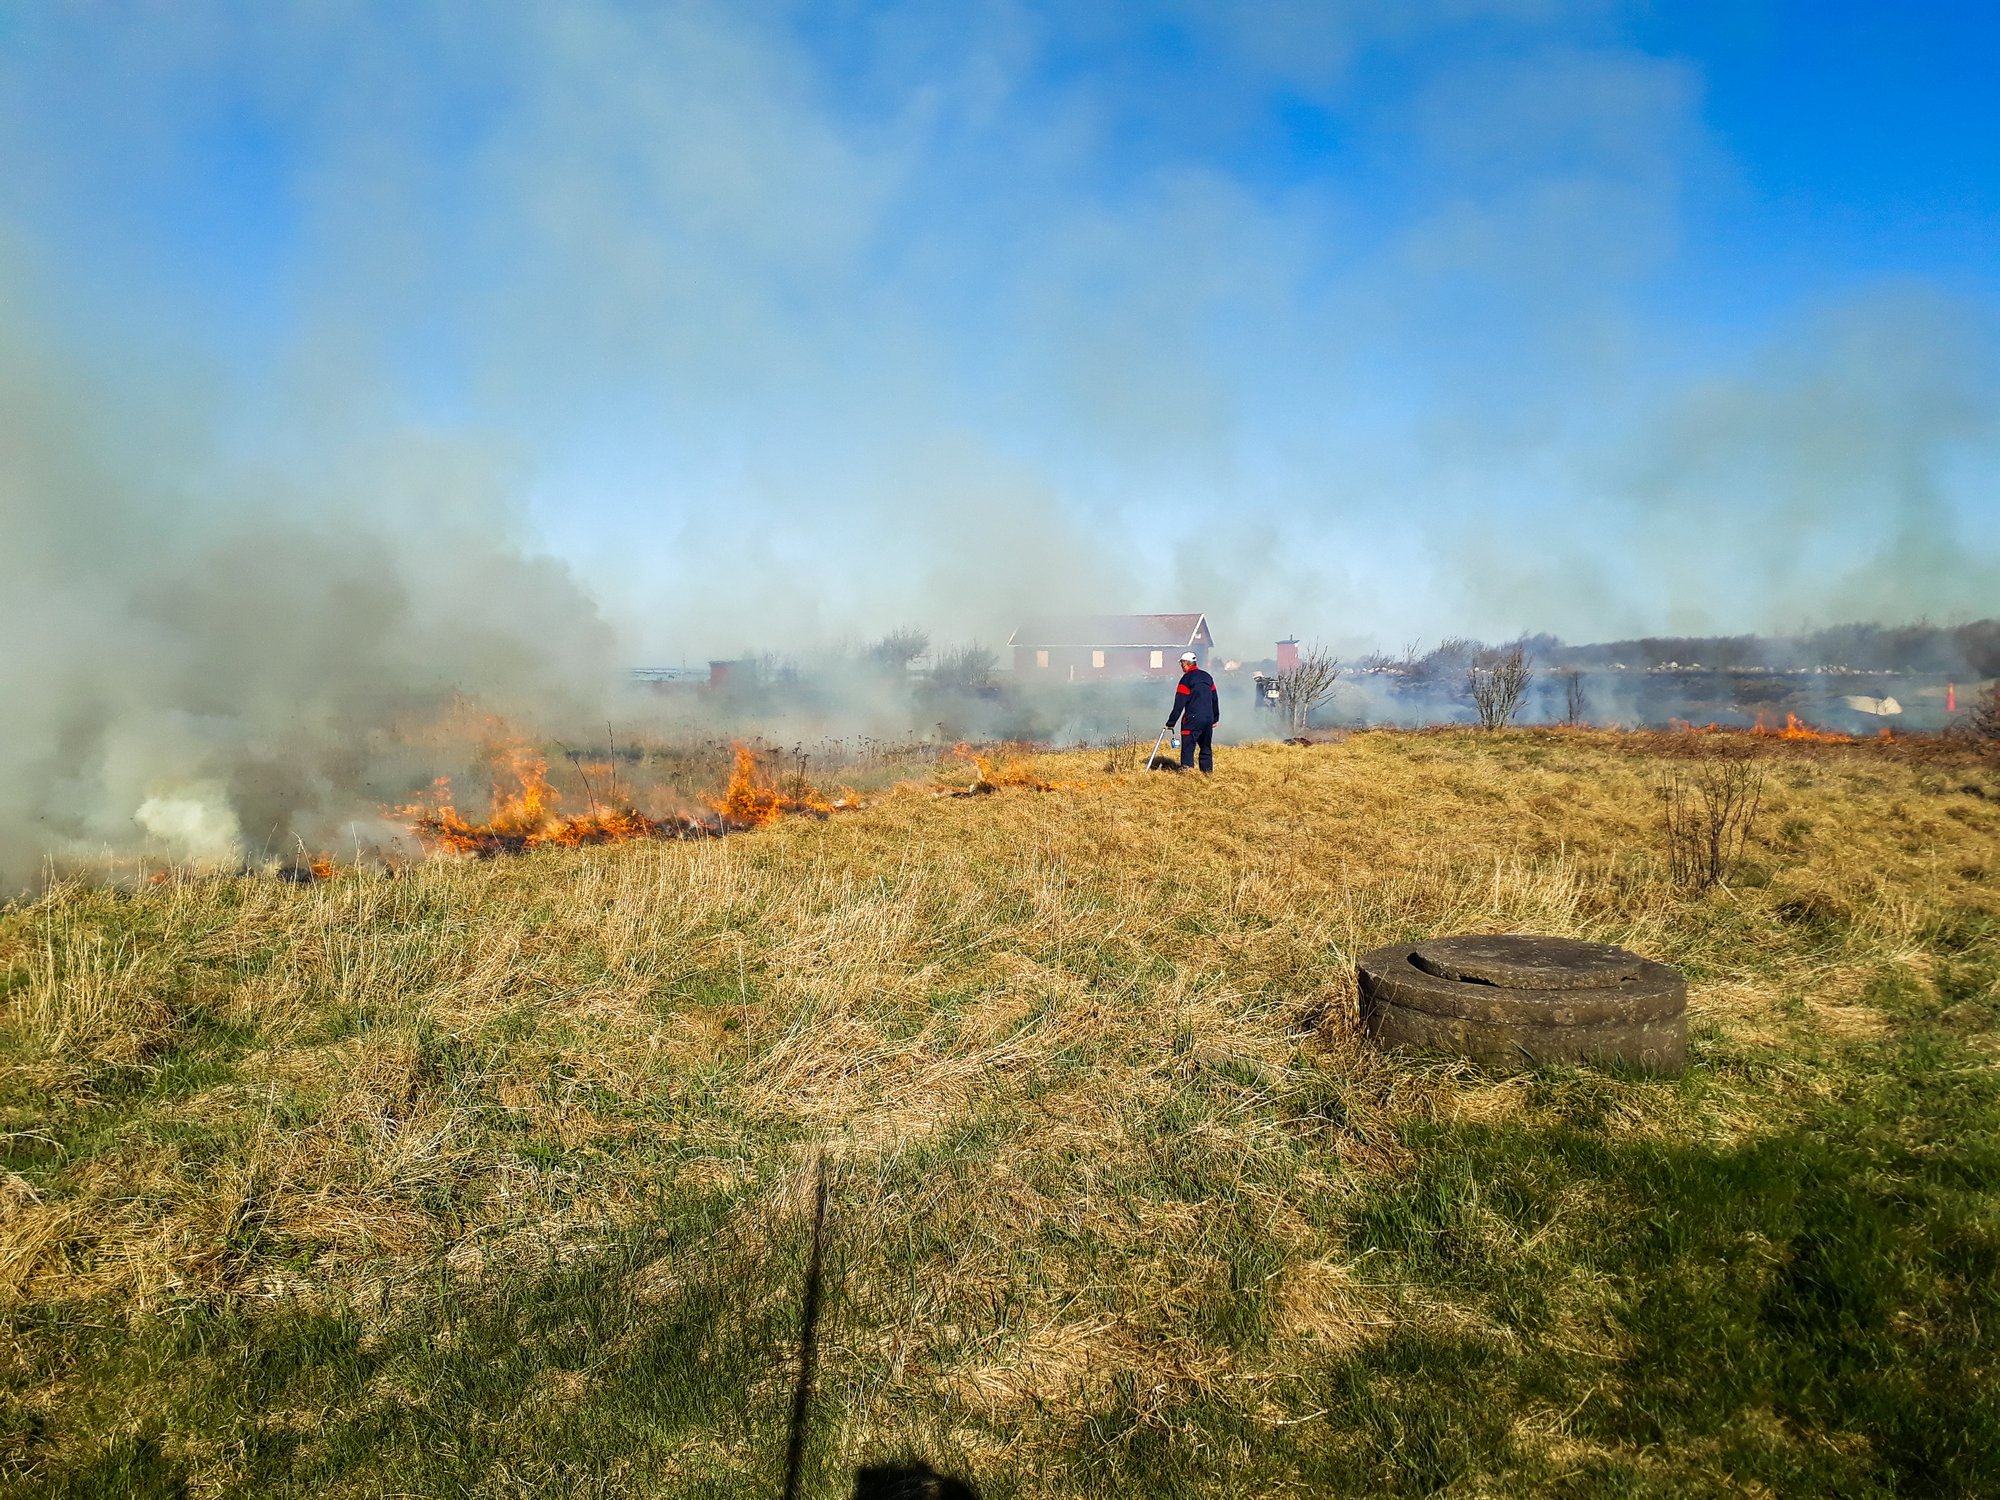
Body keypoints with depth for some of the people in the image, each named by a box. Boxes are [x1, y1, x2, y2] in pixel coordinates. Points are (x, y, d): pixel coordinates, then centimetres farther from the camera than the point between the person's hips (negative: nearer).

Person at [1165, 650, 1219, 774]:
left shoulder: (1186, 679, -8)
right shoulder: (1207, 677, 14)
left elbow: (1179, 704, -10)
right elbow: (1215, 699, 19)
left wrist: (1170, 723, -7)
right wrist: (1215, 718, 26)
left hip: (1192, 720, -7)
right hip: (1208, 719, 7)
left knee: (1188, 748, -5)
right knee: (1206, 747, 16)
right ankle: (1208, 771, 18)